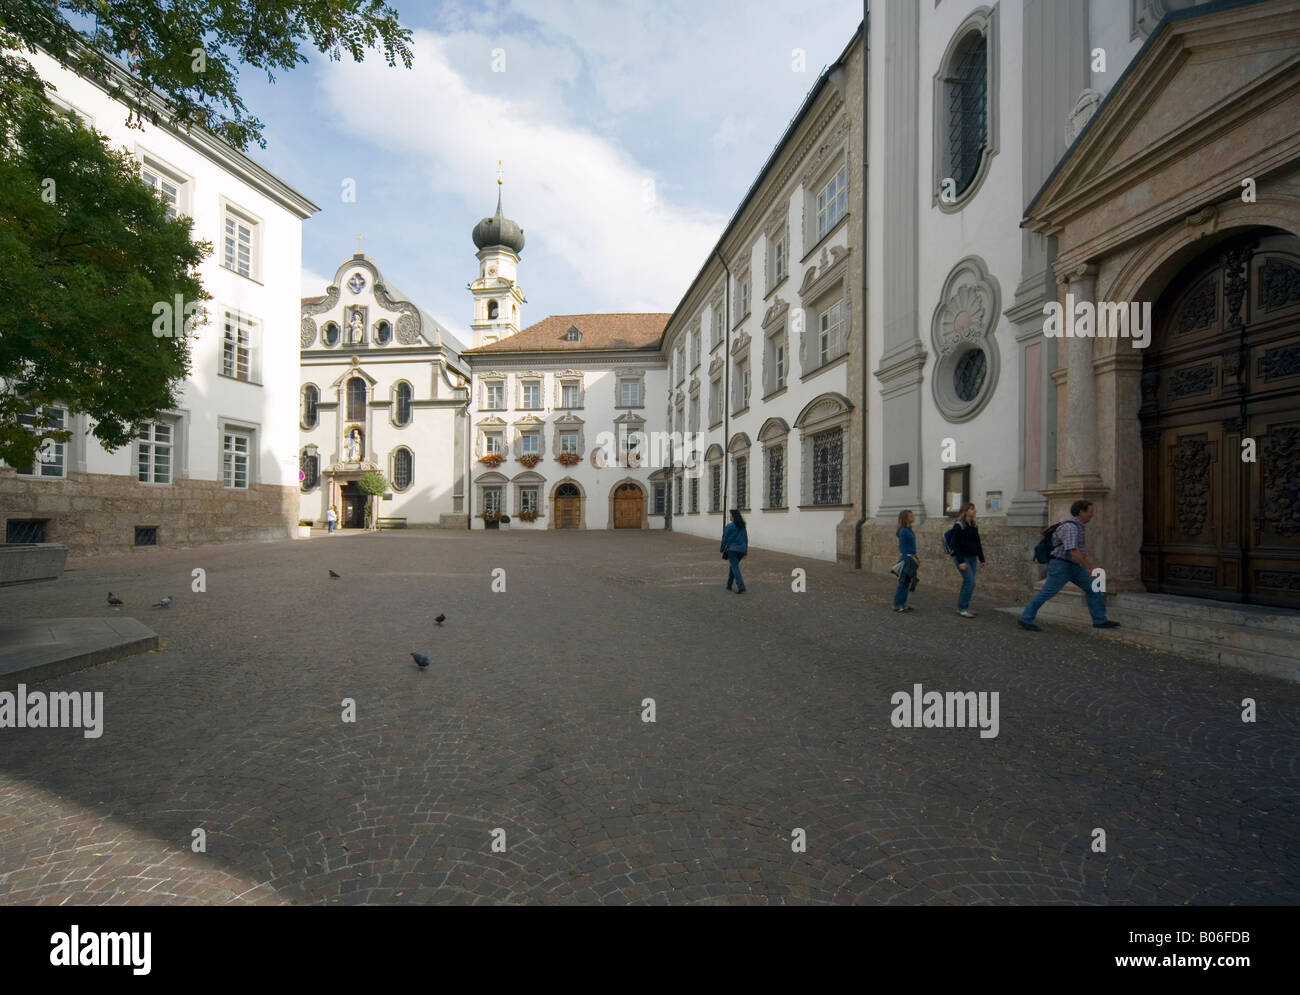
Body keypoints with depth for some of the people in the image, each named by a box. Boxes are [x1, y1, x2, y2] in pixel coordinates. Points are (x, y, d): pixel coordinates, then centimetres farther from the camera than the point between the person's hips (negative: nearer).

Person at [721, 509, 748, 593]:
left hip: (732, 549, -6)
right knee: (733, 566, 19)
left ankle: (741, 587, -16)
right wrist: (745, 552, 16)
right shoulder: (742, 526, 8)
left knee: (735, 567, -5)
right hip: (741, 549, 6)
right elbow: (746, 538, 11)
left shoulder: (729, 526, -9)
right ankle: (729, 585, 28)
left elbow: (725, 539, -7)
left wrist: (722, 551, 3)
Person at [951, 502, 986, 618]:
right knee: (970, 582, -12)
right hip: (962, 558, -7)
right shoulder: (959, 526, -12)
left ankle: (963, 607, 17)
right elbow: (955, 545, -15)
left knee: (967, 583, 9)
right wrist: (960, 561, -19)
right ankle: (962, 608, -4)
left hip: (972, 558, 7)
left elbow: (978, 543, 16)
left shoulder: (973, 526, 11)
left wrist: (981, 558, 13)